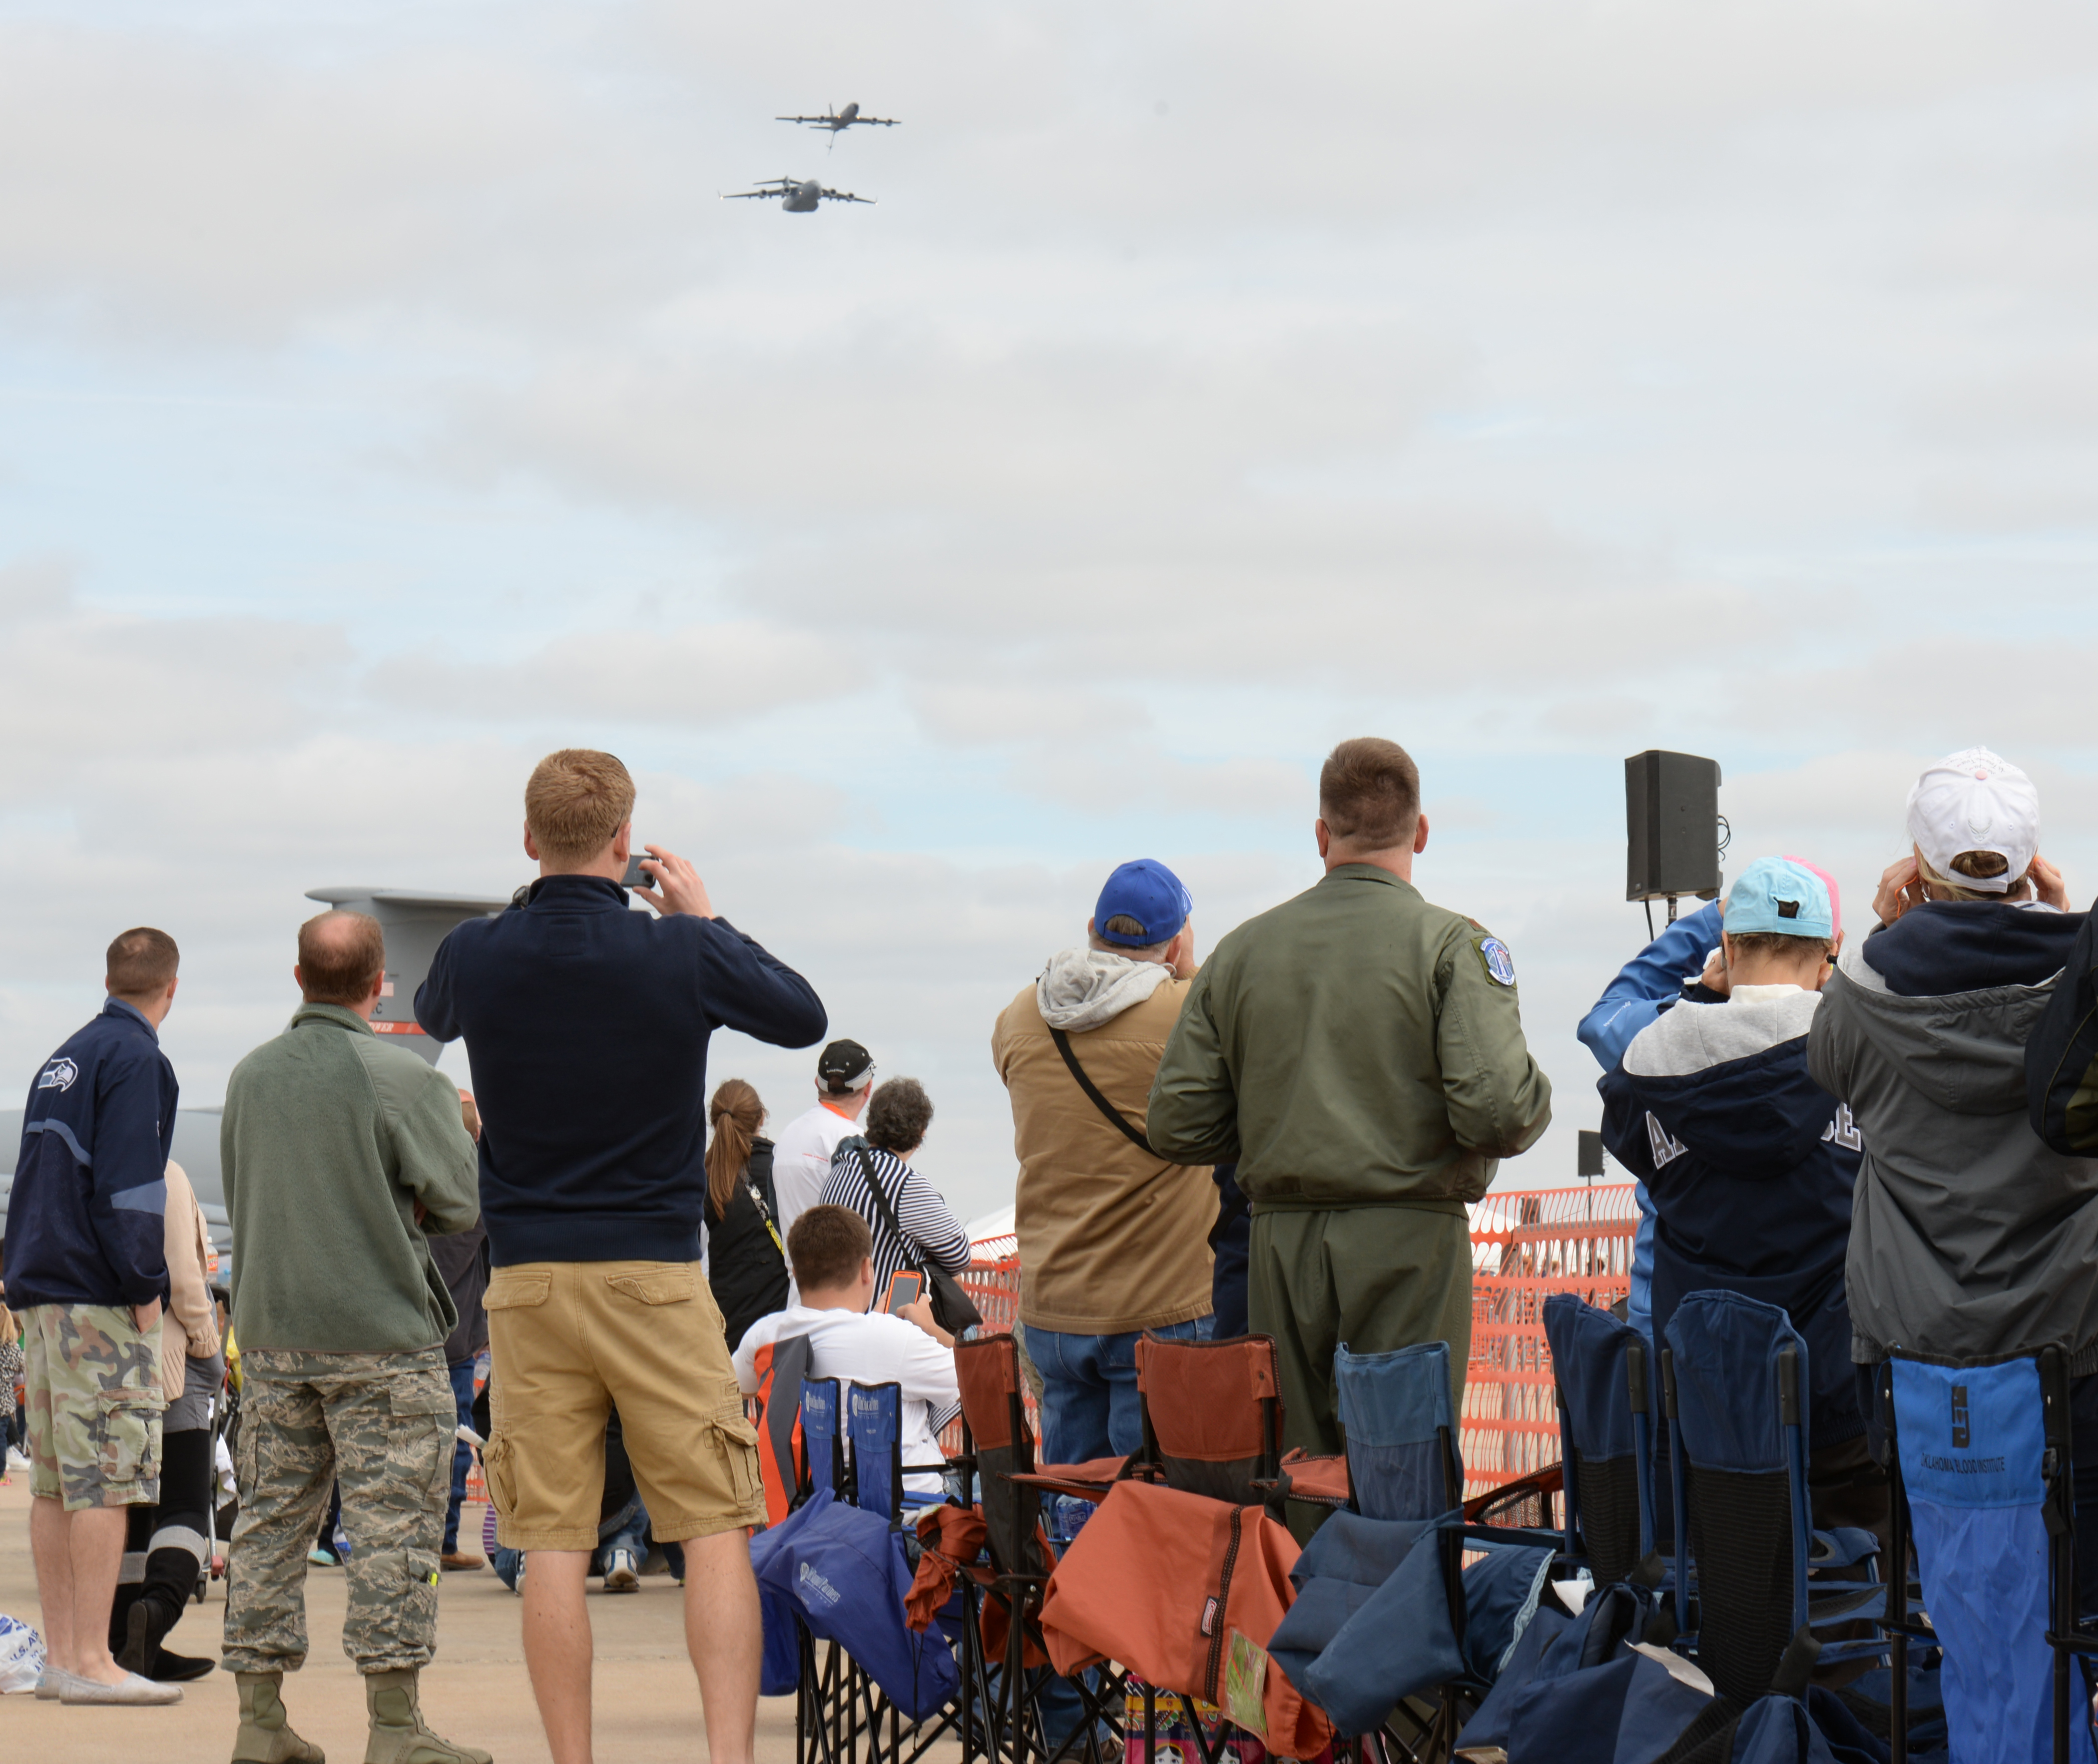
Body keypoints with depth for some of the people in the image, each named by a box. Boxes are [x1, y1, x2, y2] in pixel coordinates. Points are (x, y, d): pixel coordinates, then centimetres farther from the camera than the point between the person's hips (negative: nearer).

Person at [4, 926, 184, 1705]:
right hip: (101, 1300, -9)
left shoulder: (64, 1059, 19)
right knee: (107, 1482, -9)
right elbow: (127, 1181, -17)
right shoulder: (135, 1059, -8)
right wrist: (143, 1284, -14)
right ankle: (90, 1662, -12)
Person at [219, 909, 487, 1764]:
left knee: (271, 1513, 9)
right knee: (392, 1519, -2)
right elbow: (462, 1203, -7)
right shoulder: (404, 1080, -11)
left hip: (270, 1331, 6)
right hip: (381, 1334, -5)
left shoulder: (250, 1076, 6)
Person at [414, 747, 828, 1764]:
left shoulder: (478, 957, -2)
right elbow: (805, 1018, 12)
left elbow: (431, 1016, 24)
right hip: (655, 1277, -2)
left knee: (553, 1542, 2)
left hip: (528, 1280, 2)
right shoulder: (683, 955, -7)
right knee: (715, 1529, 1)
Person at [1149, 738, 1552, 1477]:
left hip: (1281, 1245, 4)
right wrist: (1537, 1099, 5)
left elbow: (1178, 1125, 4)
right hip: (1409, 1244, -4)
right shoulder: (1452, 945, -6)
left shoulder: (1242, 950, 6)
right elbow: (1497, 1108, -17)